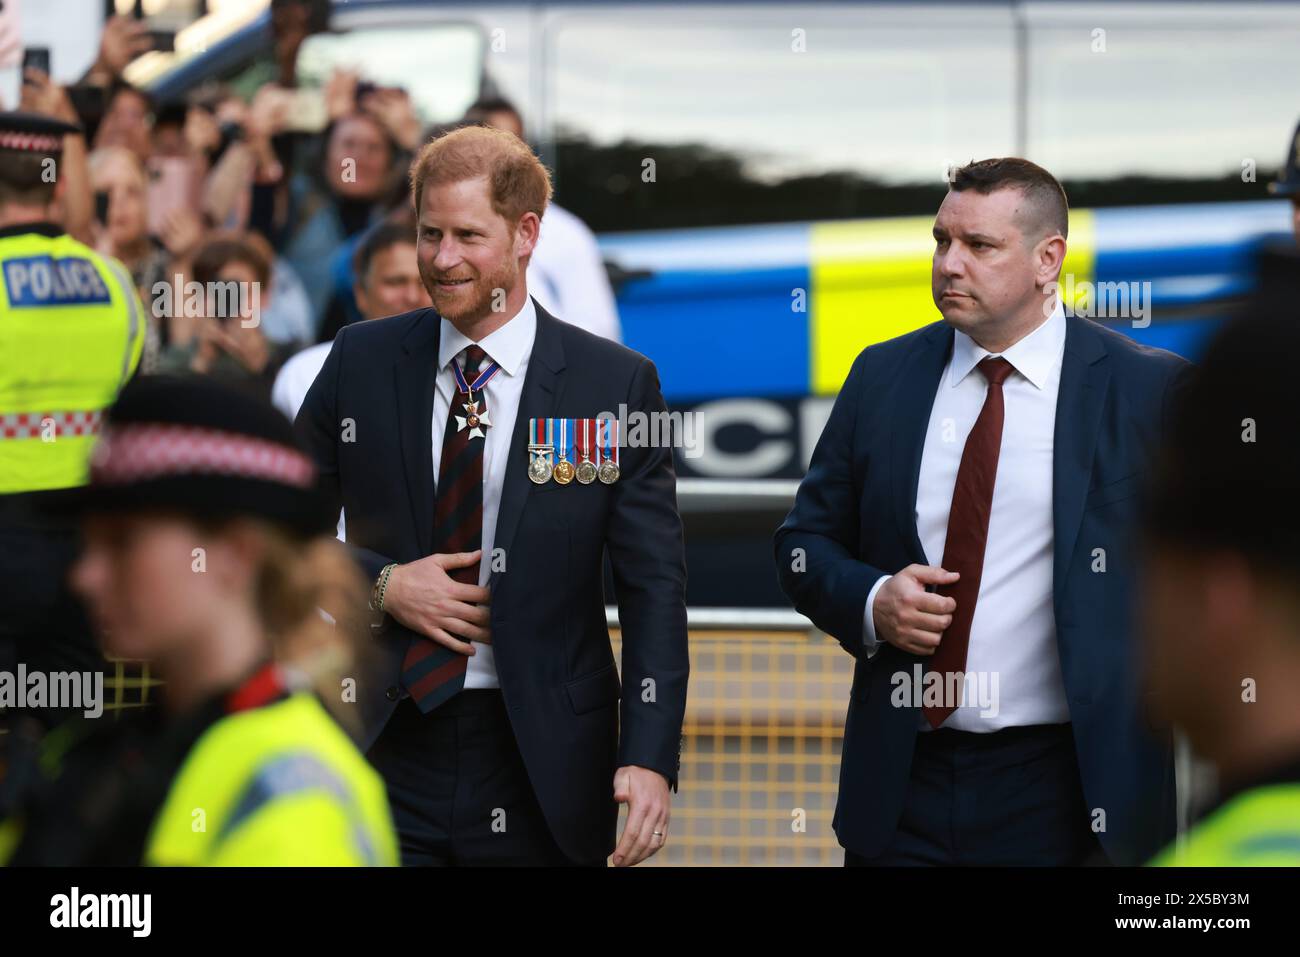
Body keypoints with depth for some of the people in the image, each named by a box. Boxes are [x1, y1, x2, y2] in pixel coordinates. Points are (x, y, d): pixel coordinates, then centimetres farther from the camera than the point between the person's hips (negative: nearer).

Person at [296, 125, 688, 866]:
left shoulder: (616, 384, -3)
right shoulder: (362, 361, 4)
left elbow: (655, 588, -3)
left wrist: (649, 757, -13)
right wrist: (382, 585, -8)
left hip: (542, 770, -1)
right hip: (390, 753, 1)